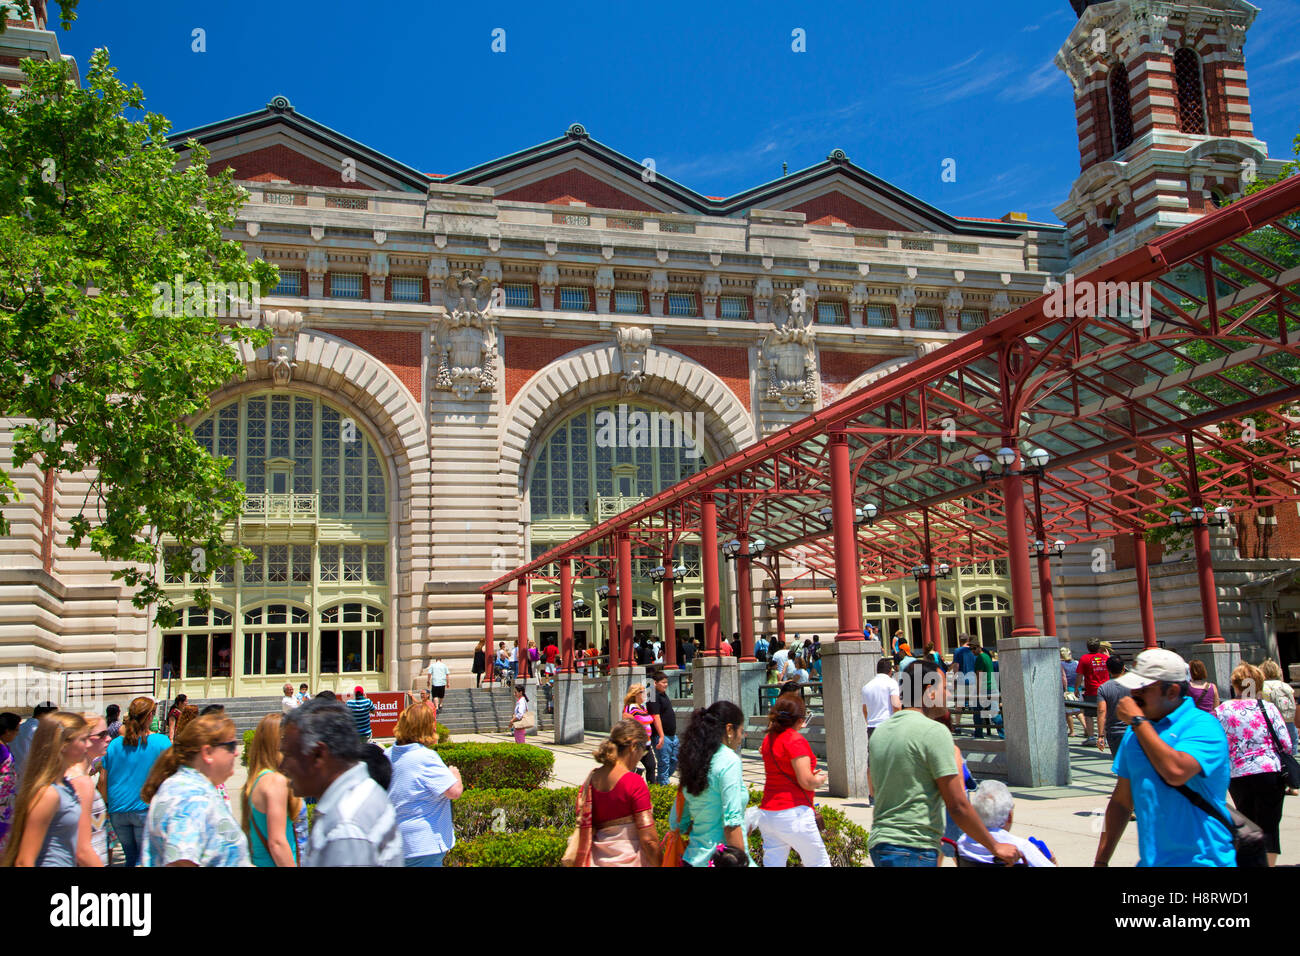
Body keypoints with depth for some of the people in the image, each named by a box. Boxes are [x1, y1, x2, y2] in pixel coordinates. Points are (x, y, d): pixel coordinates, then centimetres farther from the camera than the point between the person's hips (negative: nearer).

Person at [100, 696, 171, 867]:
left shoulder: (114, 744, 3)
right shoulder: (161, 742, -8)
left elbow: (102, 781, 7)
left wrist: (108, 805, 20)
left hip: (118, 811, 4)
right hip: (146, 809, -4)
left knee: (131, 857, 18)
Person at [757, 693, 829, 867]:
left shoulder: (768, 738, 10)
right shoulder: (795, 740, -14)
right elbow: (806, 781, -17)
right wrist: (819, 780, 2)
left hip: (766, 813, 7)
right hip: (793, 814, -7)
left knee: (773, 863, 7)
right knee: (819, 863, 8)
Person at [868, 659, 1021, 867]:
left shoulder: (878, 733, 11)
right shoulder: (935, 731, -12)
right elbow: (957, 807, -13)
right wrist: (995, 847, -2)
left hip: (878, 843, 8)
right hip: (913, 850, -8)